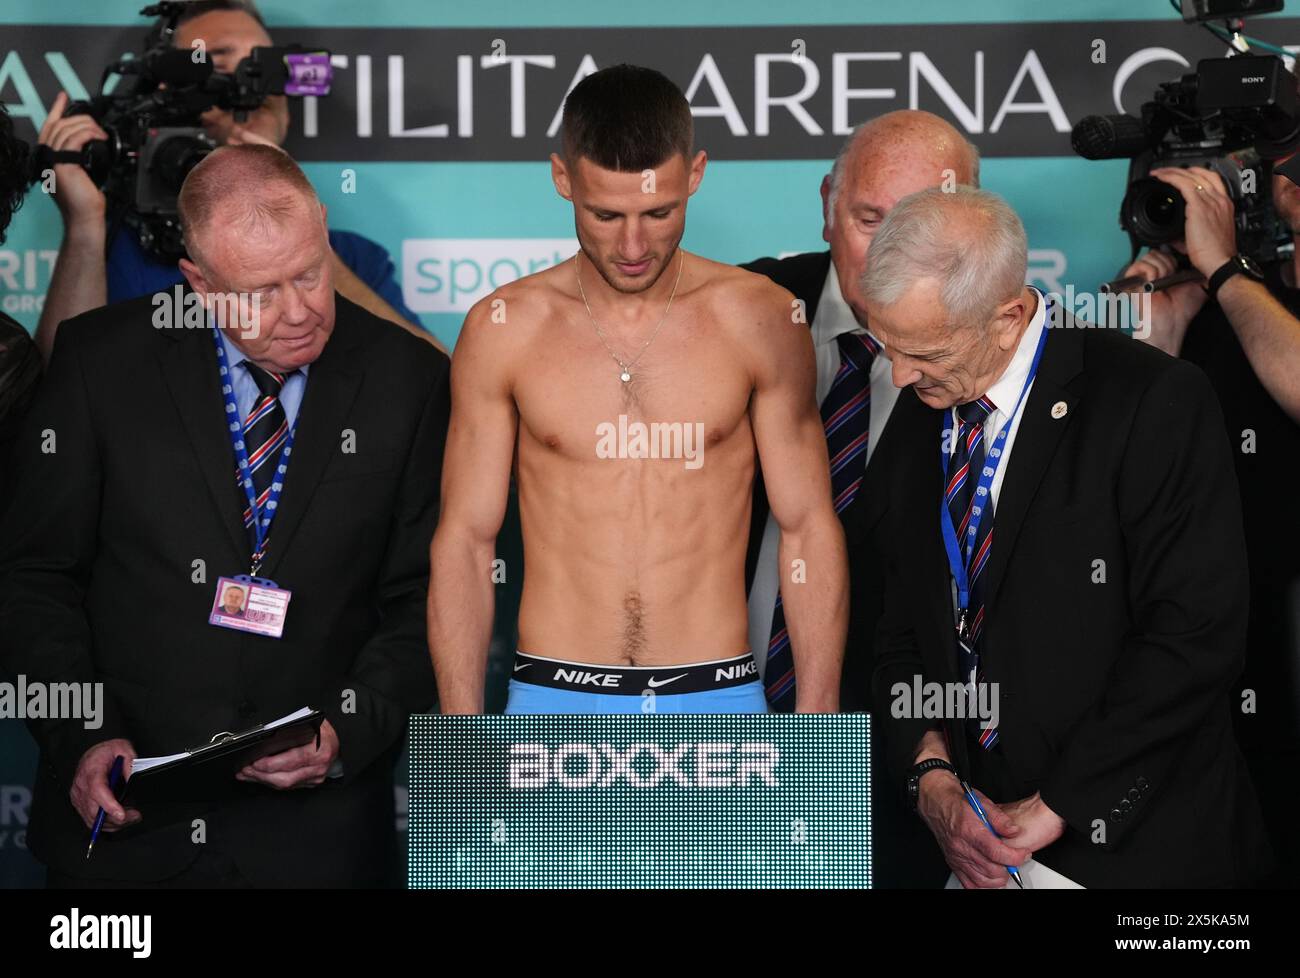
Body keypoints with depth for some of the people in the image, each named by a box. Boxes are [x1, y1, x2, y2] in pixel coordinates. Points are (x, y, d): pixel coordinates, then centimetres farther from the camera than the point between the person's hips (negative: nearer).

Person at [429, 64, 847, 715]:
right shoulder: (504, 330, 1)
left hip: (718, 702, 0)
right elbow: (463, 542, 4)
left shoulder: (758, 320, 1)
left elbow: (808, 533, 5)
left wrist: (817, 724, 0)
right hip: (555, 703, 0)